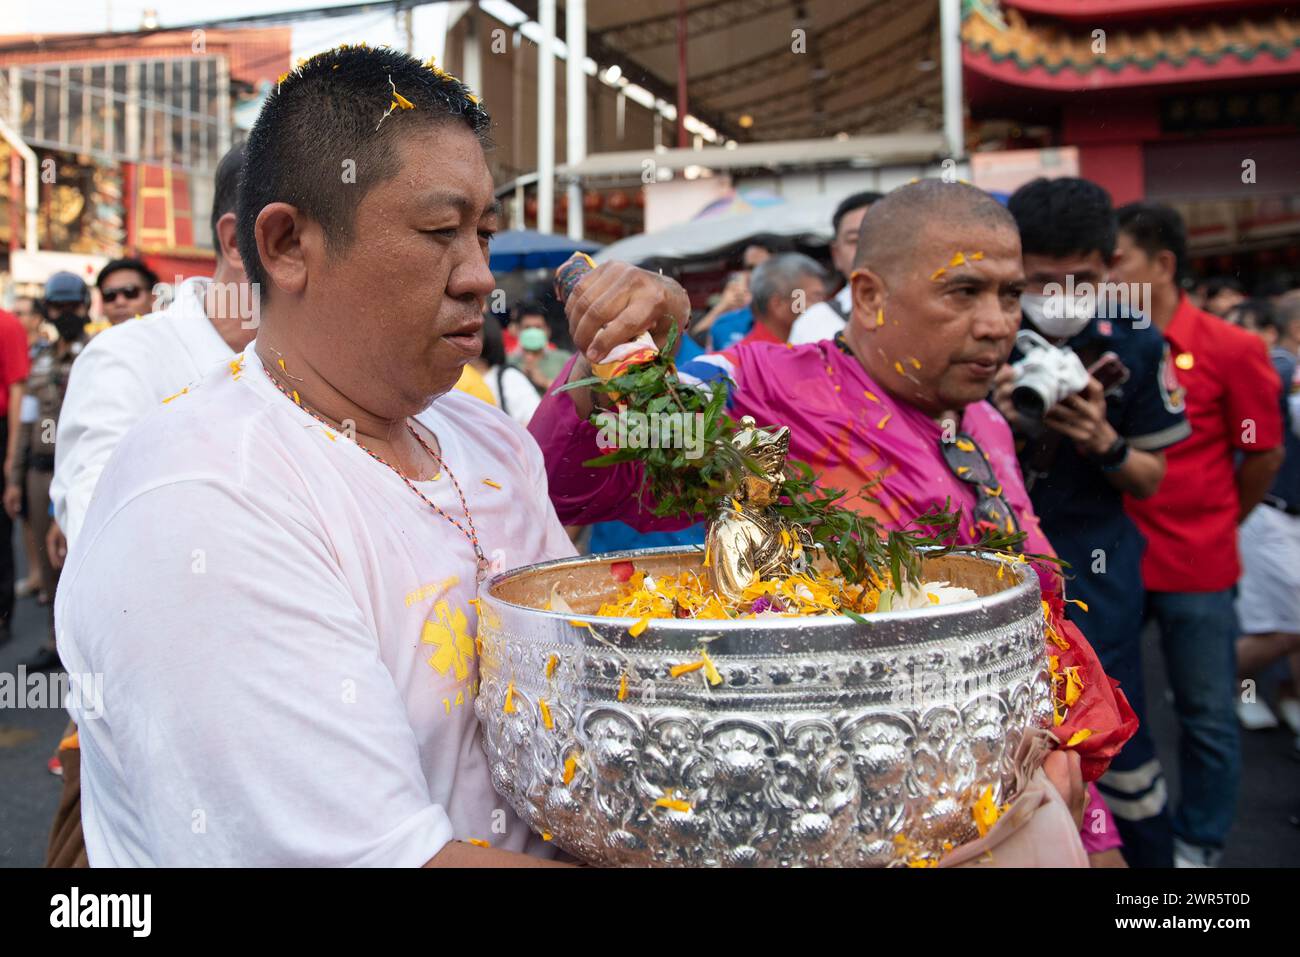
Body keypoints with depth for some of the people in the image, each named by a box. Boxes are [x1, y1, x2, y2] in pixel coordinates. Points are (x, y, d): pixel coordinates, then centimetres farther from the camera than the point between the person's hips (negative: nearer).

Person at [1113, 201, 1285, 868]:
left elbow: (1265, 454, 0)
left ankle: (1197, 845, 33)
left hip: (1195, 568, -2)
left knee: (1207, 717, 12)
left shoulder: (1230, 349, -9)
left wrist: (1215, 527, 9)